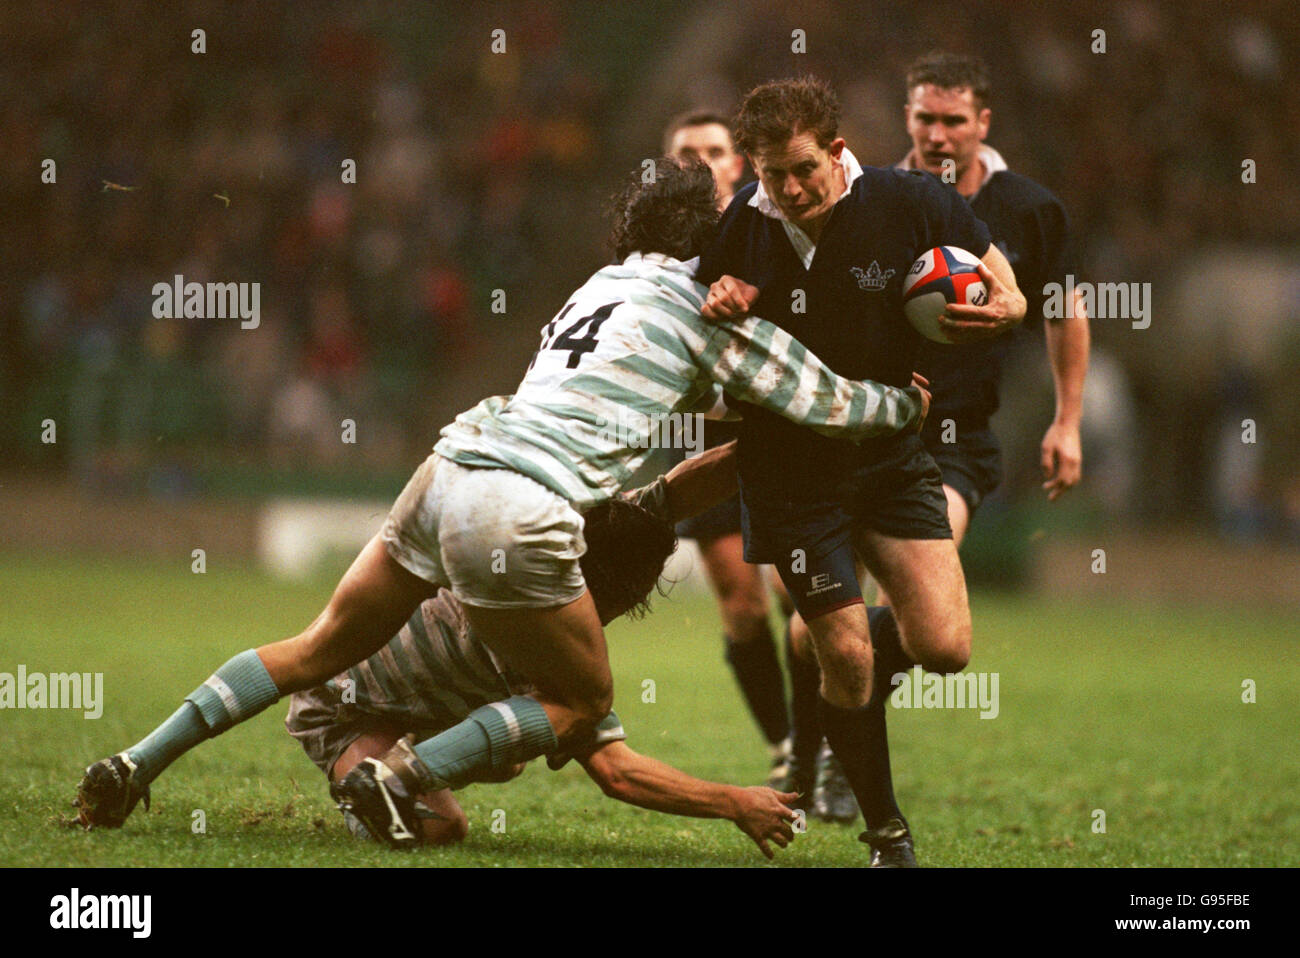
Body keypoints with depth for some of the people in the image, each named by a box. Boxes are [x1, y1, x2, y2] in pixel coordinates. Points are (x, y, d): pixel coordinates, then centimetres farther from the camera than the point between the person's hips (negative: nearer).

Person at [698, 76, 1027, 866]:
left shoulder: (910, 204, -12)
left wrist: (1003, 310, -24)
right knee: (846, 661, -7)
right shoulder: (742, 225, -9)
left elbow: (1006, 288, 0)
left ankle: (865, 642, 26)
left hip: (891, 456, 1)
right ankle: (887, 831, 14)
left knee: (945, 646, -11)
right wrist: (719, 304, -16)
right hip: (788, 469, -1)